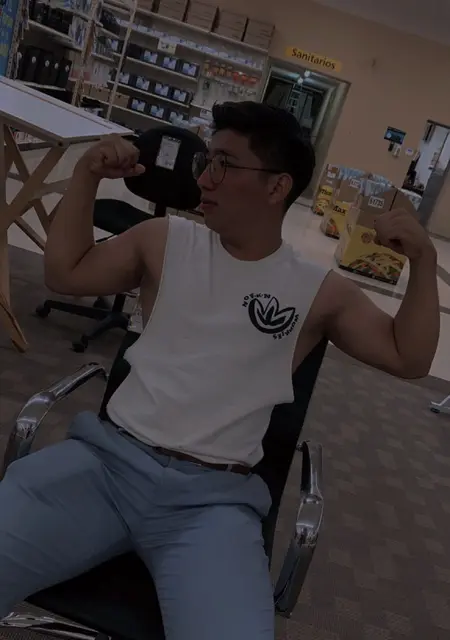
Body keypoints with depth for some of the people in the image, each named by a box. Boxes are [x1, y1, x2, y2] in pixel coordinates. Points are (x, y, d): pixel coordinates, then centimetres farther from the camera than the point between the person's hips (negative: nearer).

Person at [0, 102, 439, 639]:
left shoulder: (320, 293, 5)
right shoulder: (164, 242, 9)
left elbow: (408, 358, 9)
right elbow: (65, 273, 15)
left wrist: (423, 261, -4)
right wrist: (86, 176, 6)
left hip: (214, 496, -1)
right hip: (110, 458, 2)